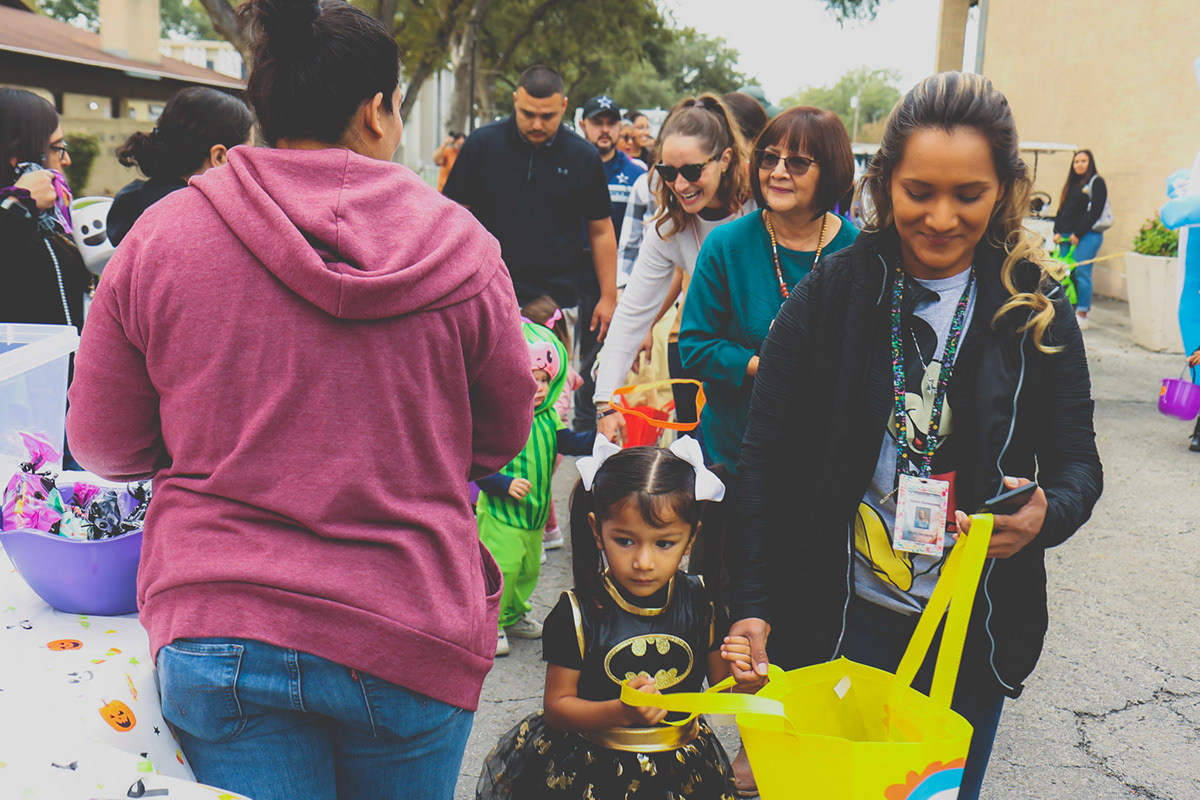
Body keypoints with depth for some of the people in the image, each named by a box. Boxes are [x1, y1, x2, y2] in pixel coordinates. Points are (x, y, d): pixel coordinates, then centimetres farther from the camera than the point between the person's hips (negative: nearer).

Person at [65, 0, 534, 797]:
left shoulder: (160, 236, -5)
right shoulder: (459, 244, -6)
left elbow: (104, 445, 5)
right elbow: (504, 435, 5)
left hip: (217, 631, 0)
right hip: (411, 635, 1)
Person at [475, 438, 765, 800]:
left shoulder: (700, 604, -3)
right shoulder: (578, 614, -13)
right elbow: (556, 707, -10)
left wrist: (745, 682, -14)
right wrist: (621, 712, -24)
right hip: (592, 767, -2)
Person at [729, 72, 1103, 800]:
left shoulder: (1036, 311, -2)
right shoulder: (832, 294, -7)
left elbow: (1078, 463, 2)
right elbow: (767, 458, -6)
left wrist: (1047, 513, -22)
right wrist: (753, 605, -11)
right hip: (842, 622, -2)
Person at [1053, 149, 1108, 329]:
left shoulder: (1096, 183, -1)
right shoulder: (1071, 184, 21)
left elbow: (1095, 211, -9)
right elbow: (1061, 209, 20)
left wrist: (1078, 234, -13)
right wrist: (1057, 232, 6)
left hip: (1087, 235, -7)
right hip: (1066, 237, 7)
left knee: (1081, 273, -9)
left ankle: (1082, 314, -6)